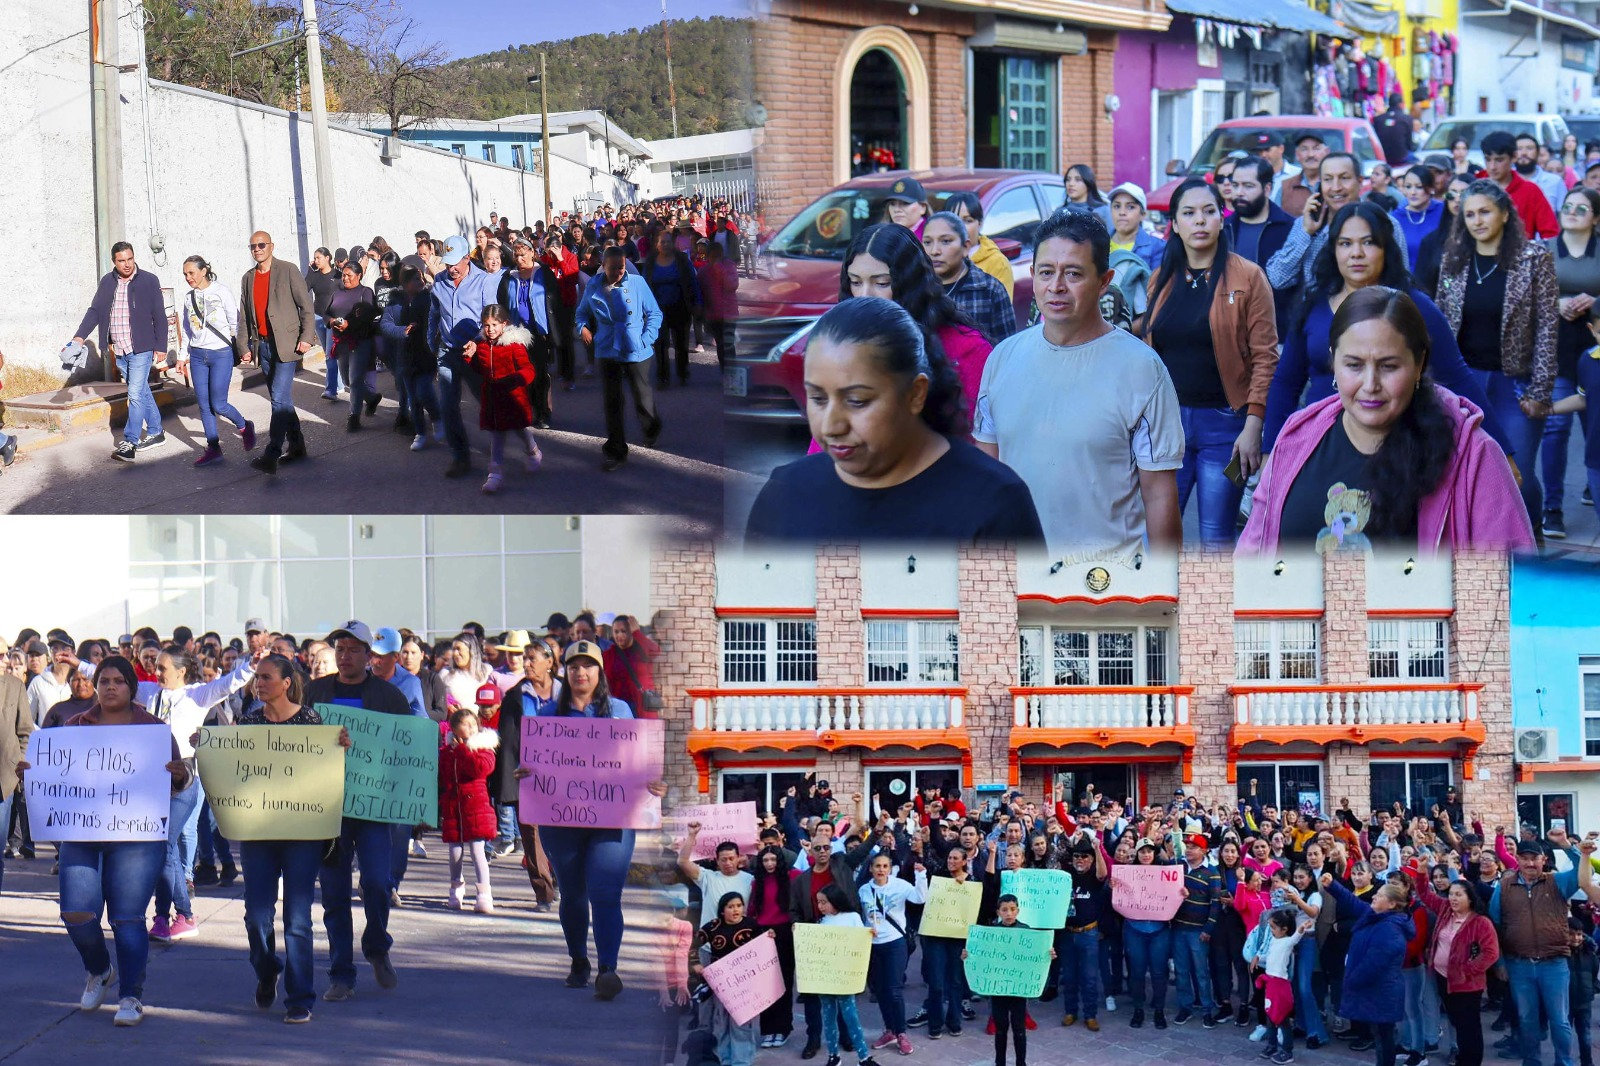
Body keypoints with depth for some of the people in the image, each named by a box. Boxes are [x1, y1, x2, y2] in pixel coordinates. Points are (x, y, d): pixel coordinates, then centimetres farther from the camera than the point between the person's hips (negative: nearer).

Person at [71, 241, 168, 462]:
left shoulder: (149, 281, -6)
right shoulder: (107, 283, 6)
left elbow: (159, 317, -4)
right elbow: (95, 311, 6)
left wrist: (161, 347, -7)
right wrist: (80, 336, -8)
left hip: (141, 349, -5)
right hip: (119, 351, 5)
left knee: (136, 394, -11)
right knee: (142, 393, 16)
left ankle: (129, 443, -12)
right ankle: (155, 433, 28)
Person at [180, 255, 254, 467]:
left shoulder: (221, 293, -7)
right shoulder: (189, 298, 9)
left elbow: (235, 324, -4)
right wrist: (183, 355, 16)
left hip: (221, 354, -5)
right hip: (197, 356, 5)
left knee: (218, 404, -7)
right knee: (204, 405, 2)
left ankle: (244, 427, 20)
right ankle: (213, 448, 9)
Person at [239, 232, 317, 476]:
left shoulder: (288, 271, -4)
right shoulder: (248, 278, 13)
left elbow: (306, 305, -5)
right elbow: (244, 316, 16)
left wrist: (306, 337, -13)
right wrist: (244, 346, 10)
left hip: (286, 343, -6)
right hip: (262, 346, 6)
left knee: (279, 398, -14)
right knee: (282, 399, 12)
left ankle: (271, 455, -20)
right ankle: (296, 445, 23)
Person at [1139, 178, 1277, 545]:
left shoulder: (1247, 277, -2)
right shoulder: (1162, 280, 9)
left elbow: (1265, 357, -6)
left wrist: (1253, 426, -13)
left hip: (1224, 422, -3)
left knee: (1216, 540, 1)